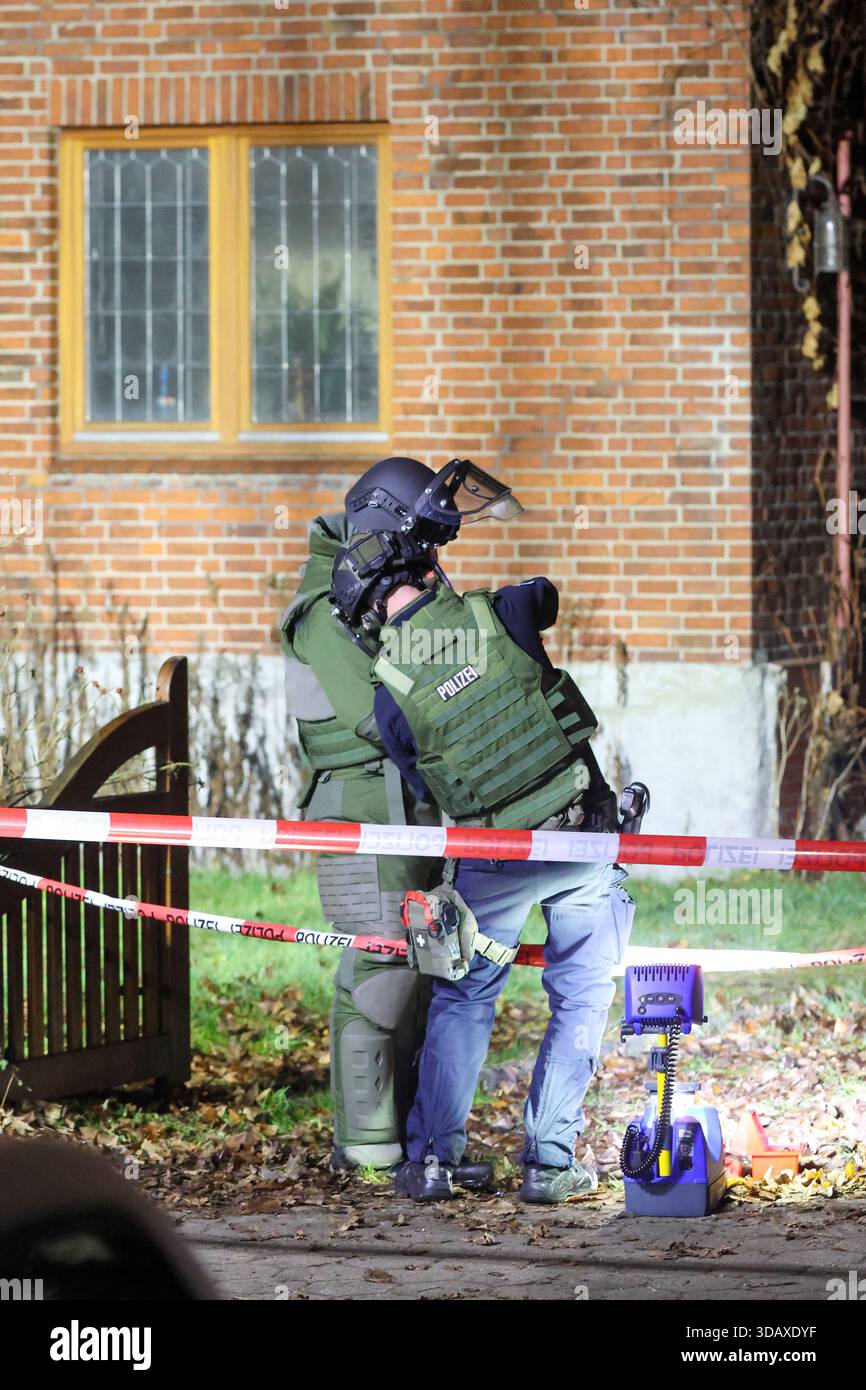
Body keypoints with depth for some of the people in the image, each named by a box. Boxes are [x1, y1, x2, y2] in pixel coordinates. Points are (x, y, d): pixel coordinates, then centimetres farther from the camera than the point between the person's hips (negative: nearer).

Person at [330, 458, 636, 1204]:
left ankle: (432, 1157, 10)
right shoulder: (499, 613, -9)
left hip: (493, 859, 0)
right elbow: (548, 595, 16)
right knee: (580, 1001, 11)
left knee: (463, 1000, 17)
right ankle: (548, 1163, 8)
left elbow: (423, 784, 6)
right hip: (585, 833, 0)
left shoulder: (388, 688, -7)